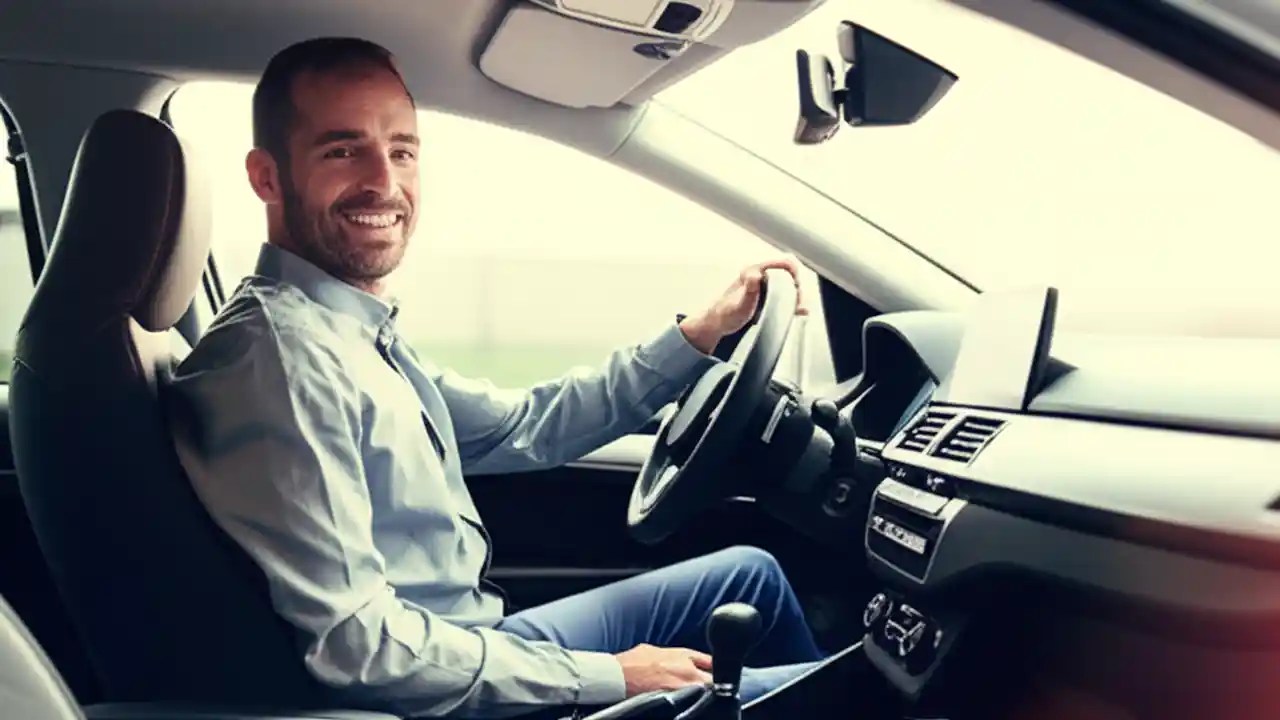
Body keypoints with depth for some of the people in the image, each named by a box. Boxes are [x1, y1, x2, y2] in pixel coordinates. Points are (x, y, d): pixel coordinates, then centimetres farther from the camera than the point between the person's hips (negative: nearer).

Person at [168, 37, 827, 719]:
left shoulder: (359, 336, 5)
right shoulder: (279, 354, -25)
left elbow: (522, 427, 12)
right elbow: (354, 645, -29)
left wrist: (700, 333, 8)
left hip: (474, 648, 9)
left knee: (750, 572, 20)